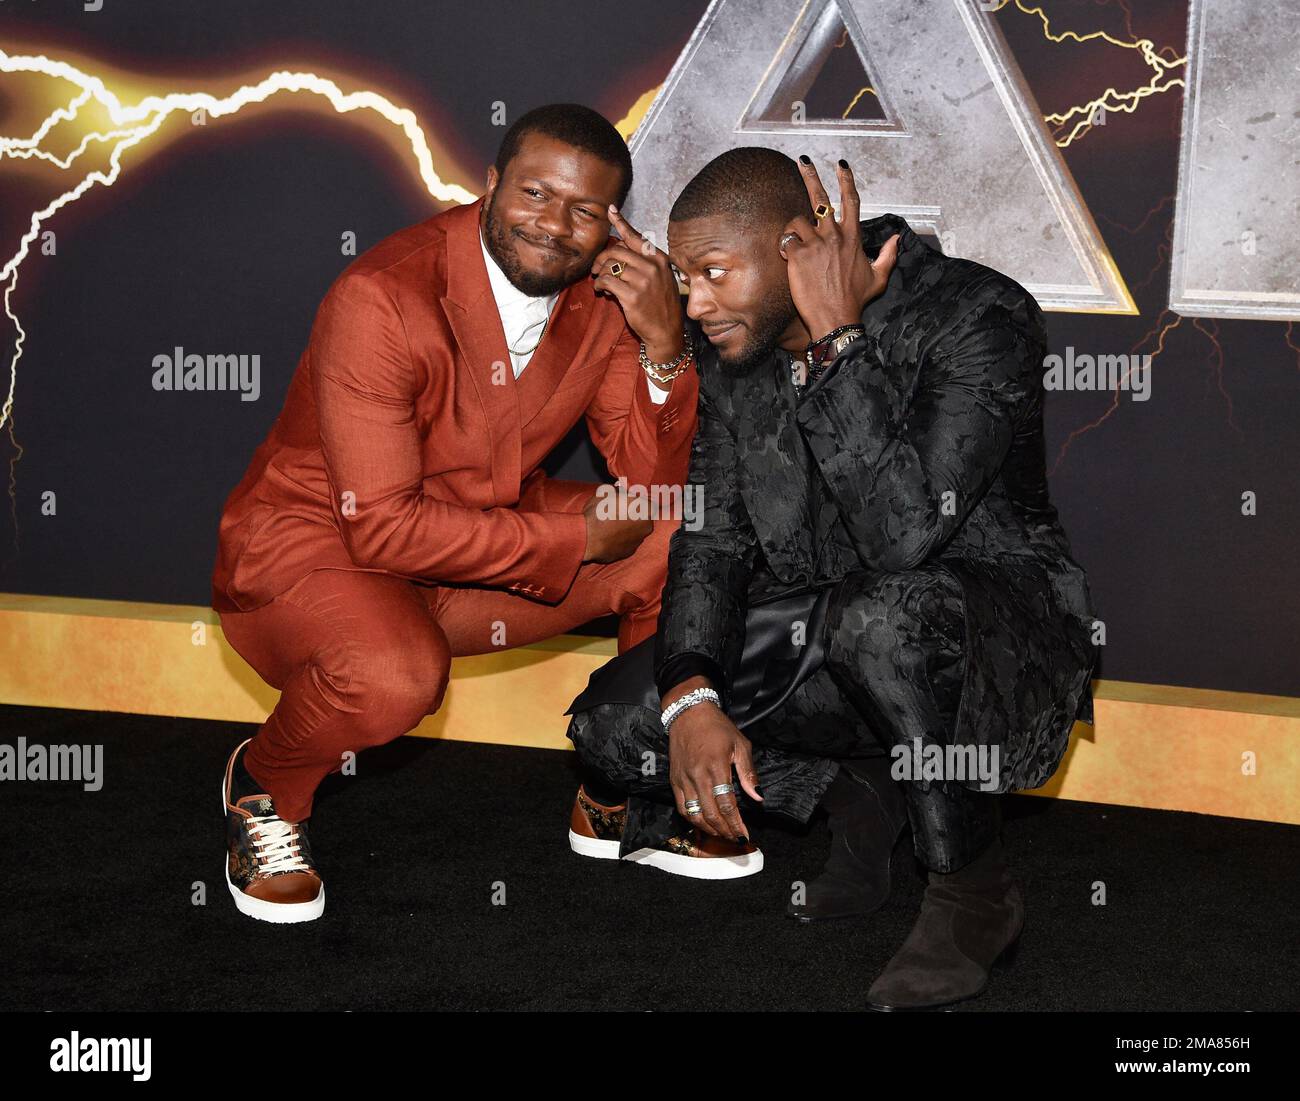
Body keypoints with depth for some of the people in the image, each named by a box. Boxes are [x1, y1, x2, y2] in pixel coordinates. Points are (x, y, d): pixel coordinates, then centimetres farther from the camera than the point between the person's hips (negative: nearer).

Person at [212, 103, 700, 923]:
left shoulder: (606, 295, -6)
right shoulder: (384, 300, -26)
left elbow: (652, 483, -7)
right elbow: (382, 526, -28)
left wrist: (664, 347, -24)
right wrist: (576, 538, -25)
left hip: (484, 533, 6)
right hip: (313, 543, -6)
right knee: (397, 674, -39)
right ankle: (266, 785, -3)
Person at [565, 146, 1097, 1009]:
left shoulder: (980, 319, -24)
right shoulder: (734, 353, -2)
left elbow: (901, 532, -36)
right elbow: (714, 538, -1)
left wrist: (838, 339, -33)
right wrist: (691, 697, -18)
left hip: (995, 629, -6)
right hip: (825, 635, 6)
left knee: (879, 615, -41)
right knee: (611, 722, -10)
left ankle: (975, 894, -16)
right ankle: (859, 795, 10)